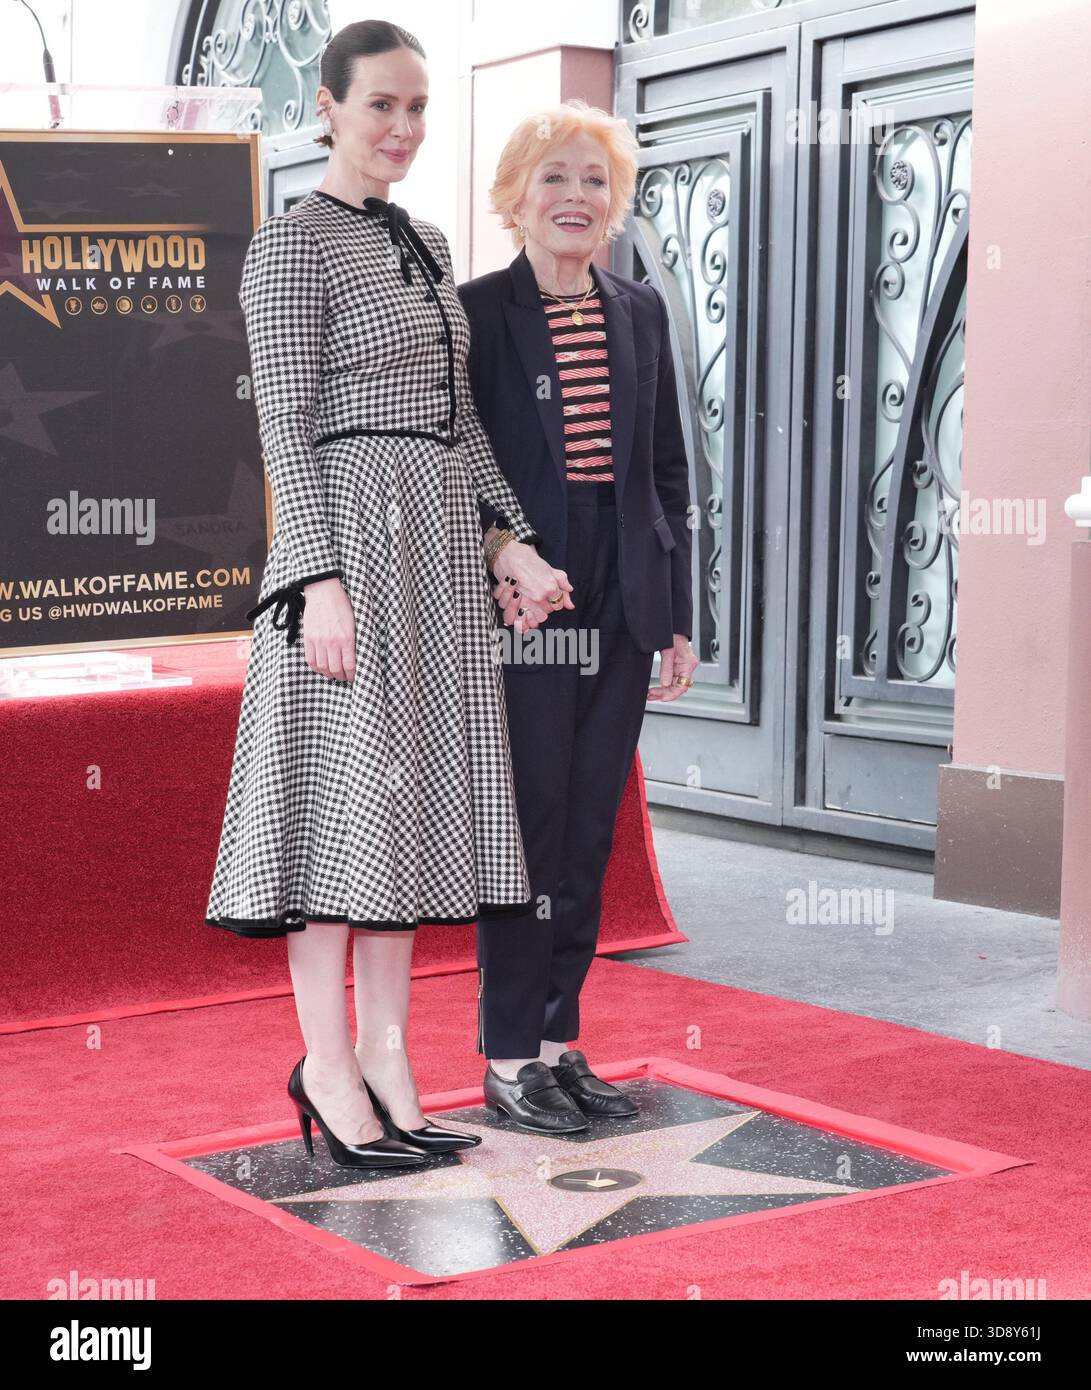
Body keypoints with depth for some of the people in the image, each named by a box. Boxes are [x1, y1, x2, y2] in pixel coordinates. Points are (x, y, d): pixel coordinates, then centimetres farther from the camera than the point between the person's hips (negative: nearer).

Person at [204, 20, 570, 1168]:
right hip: (352, 537, -8)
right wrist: (322, 579, -20)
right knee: (344, 792, -4)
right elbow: (286, 425, -13)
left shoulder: (425, 244, 16)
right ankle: (328, 1069, 5)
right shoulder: (293, 242, -7)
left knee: (410, 794, 9)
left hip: (442, 545, 8)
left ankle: (386, 1057, 16)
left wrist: (517, 540, 10)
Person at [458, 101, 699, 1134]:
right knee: (528, 827, -1)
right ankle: (509, 1058, 10)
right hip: (522, 611, -5)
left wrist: (677, 618, 9)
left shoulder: (640, 313, 11)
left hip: (621, 614, 5)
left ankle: (559, 1040, 21)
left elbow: (669, 475, 12)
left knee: (589, 831, 10)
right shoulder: (474, 313, -4)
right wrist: (493, 559, -16)